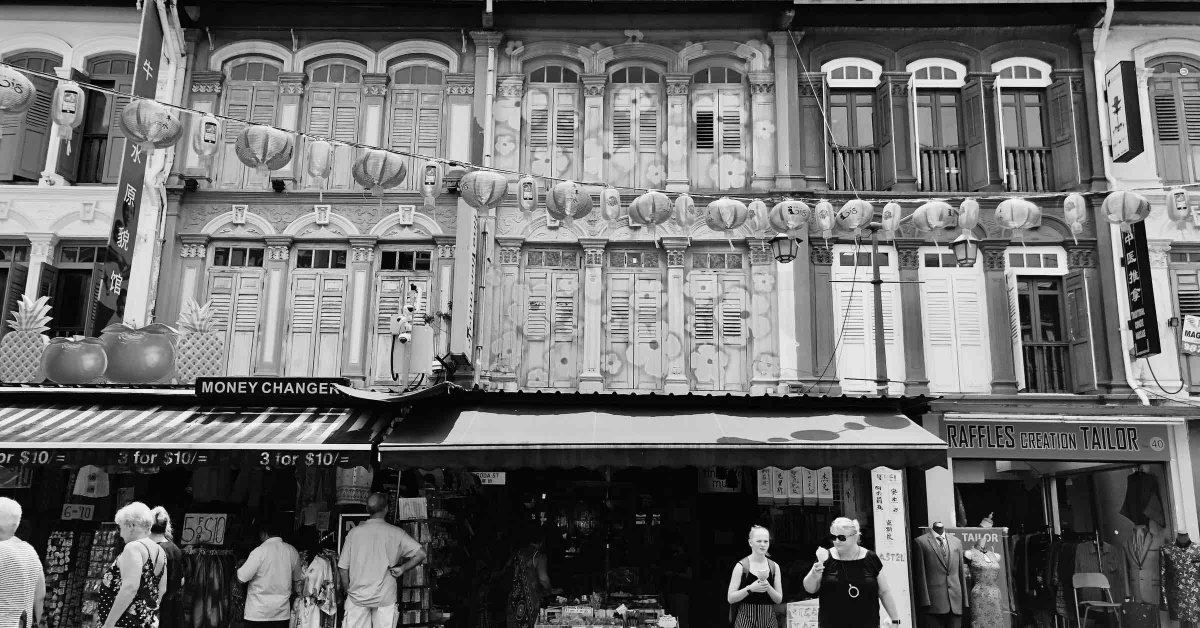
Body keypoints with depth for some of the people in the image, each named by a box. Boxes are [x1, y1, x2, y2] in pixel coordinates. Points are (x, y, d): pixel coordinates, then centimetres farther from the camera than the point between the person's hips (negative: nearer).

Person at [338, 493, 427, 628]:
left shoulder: (354, 532, -3)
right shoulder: (395, 533, -6)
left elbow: (342, 568, 0)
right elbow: (421, 554, -13)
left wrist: (348, 591, 13)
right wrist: (402, 568, -1)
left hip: (357, 595, 1)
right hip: (385, 597, -1)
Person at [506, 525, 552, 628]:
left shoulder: (517, 554, 8)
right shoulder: (539, 556, -9)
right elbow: (543, 578, -20)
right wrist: (547, 590, -1)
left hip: (514, 599, 5)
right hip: (530, 599, -5)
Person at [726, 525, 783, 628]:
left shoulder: (774, 567, 5)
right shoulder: (741, 566, -5)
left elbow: (779, 599, 5)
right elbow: (730, 598, -6)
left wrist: (768, 587, -12)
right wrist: (750, 589, -18)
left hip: (769, 620, 3)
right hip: (746, 620, -3)